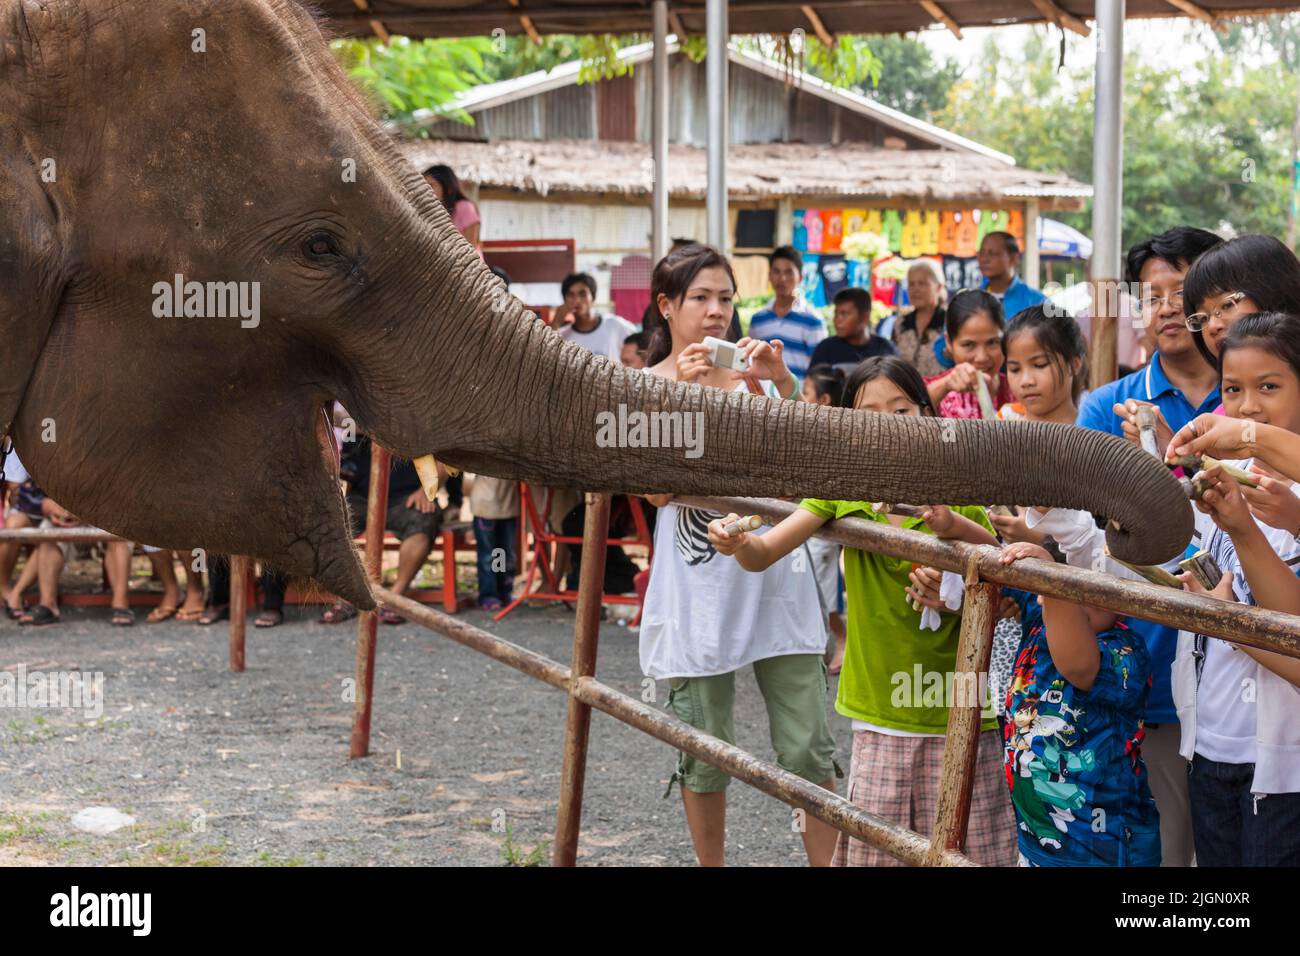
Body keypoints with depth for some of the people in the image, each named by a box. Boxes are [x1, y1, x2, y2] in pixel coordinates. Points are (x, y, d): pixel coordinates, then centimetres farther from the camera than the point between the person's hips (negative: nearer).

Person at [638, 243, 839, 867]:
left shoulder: (752, 370, 6)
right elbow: (658, 489, -11)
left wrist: (783, 382, -16)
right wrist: (682, 395, -18)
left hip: (774, 579, 2)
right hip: (699, 589, -1)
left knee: (808, 750, 1)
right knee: (706, 758, 8)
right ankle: (710, 864, 25)